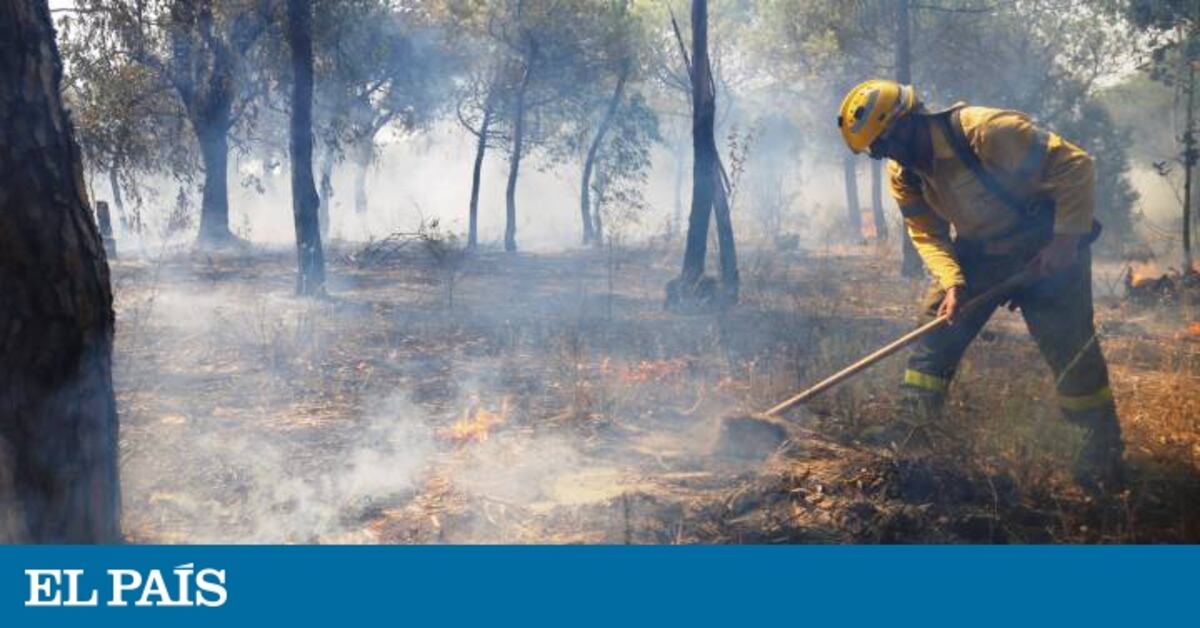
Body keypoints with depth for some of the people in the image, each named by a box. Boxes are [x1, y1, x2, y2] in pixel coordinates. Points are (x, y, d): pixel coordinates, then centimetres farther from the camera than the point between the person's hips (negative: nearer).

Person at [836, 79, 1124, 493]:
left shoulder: (988, 131, -30)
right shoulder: (903, 174, -7)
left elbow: (1074, 167, -27)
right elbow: (927, 234, -1)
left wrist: (1066, 241, -29)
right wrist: (952, 282, -20)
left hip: (1046, 252, -6)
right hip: (976, 256, 6)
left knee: (1070, 349, -7)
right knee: (933, 337, -4)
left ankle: (1103, 449, 9)